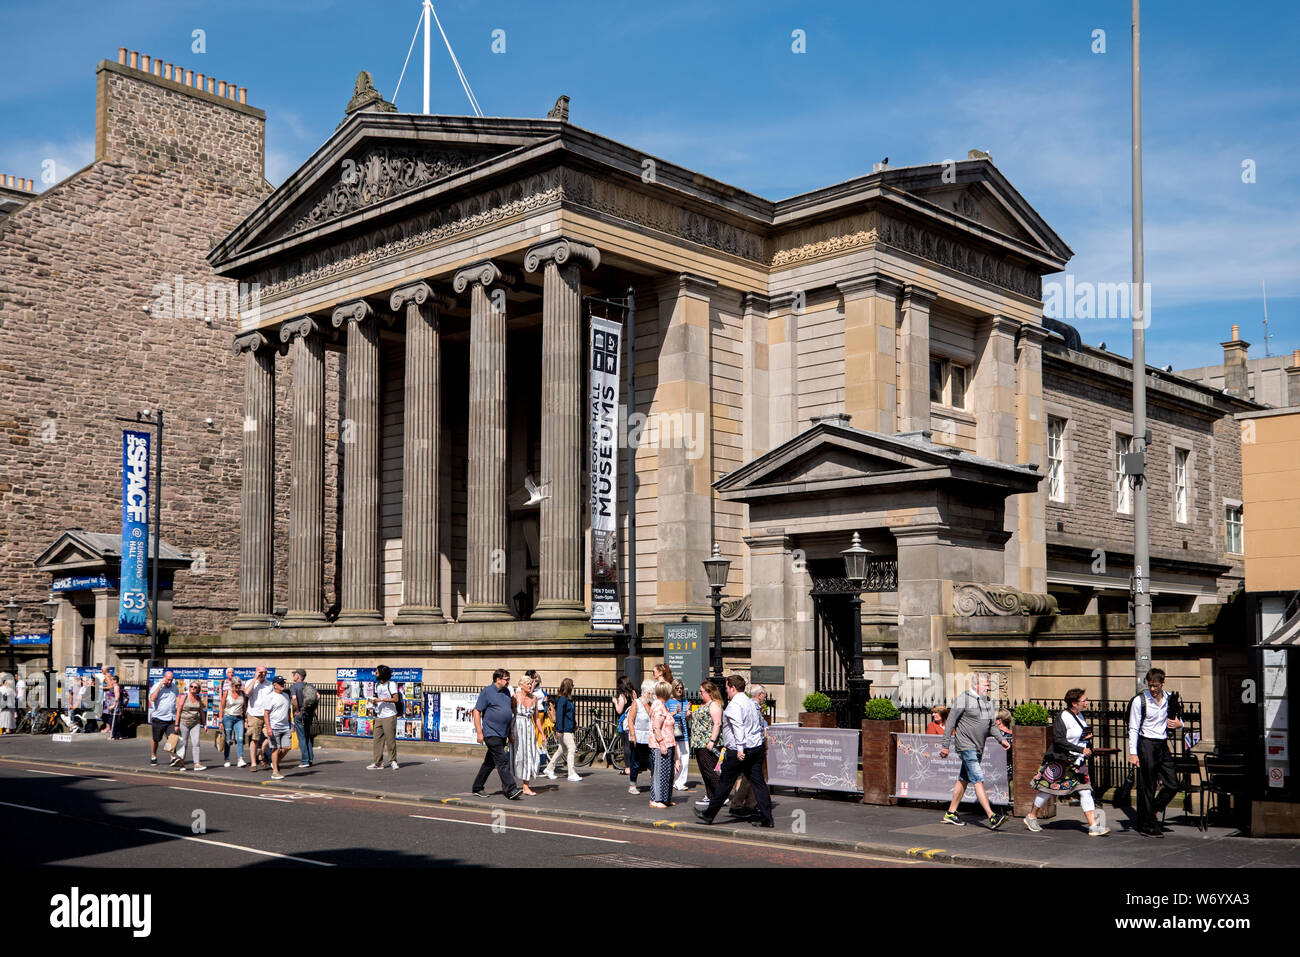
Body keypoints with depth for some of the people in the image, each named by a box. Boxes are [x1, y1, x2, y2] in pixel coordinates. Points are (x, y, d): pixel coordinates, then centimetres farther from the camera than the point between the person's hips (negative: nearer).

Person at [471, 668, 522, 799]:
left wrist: (511, 732, 20)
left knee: (490, 762, 14)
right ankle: (511, 790, -15)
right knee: (502, 762, -12)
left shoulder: (506, 692, 14)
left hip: (503, 734, 8)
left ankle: (477, 787, 24)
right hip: (491, 733, -8)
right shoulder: (486, 692, -8)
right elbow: (477, 712, -9)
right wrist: (479, 733, -14)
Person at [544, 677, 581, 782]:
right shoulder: (562, 699, -16)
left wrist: (574, 724, 25)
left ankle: (549, 769, 26)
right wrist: (559, 730, -21)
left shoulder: (568, 699, 15)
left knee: (562, 749, 16)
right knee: (572, 749, -9)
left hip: (568, 728, 10)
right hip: (564, 729, -10)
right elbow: (559, 714, -20)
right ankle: (572, 774, -6)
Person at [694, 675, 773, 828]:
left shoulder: (734, 704, -13)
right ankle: (766, 819, 1)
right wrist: (764, 744, 29)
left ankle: (709, 815, 15)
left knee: (724, 783, 3)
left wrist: (740, 748, -28)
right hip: (757, 747, 8)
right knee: (758, 783, 6)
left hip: (737, 752, -8)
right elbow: (761, 723, 22)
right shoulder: (751, 702, 16)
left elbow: (738, 726, -24)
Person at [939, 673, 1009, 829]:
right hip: (966, 746, -8)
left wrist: (1001, 739, 3)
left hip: (978, 748, 8)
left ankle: (950, 814, 24)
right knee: (978, 780, -13)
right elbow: (950, 723, -9)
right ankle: (992, 817, -19)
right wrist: (946, 746, -10)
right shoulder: (963, 699, -10)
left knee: (964, 780, 14)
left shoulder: (988, 702, 13)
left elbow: (992, 725, 20)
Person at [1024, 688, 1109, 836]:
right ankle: (1031, 817, 23)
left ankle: (1093, 826, -4)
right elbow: (1059, 740, -24)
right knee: (1048, 789, 4)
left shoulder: (1079, 715, 9)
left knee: (1085, 791, -2)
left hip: (1077, 762, 7)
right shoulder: (1062, 718, -17)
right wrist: (1081, 750, -25)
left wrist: (1088, 735, 4)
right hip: (1060, 761, -7)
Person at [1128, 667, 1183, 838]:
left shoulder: (1170, 700, 7)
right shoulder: (1139, 701, -7)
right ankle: (1146, 825, 6)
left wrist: (1179, 724, -4)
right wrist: (1133, 753, -14)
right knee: (1147, 787, -3)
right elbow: (1133, 729, -7)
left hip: (1163, 745, 5)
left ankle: (1153, 811, 26)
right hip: (1146, 745, -5)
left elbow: (1179, 720, 22)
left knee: (1172, 785, 3)